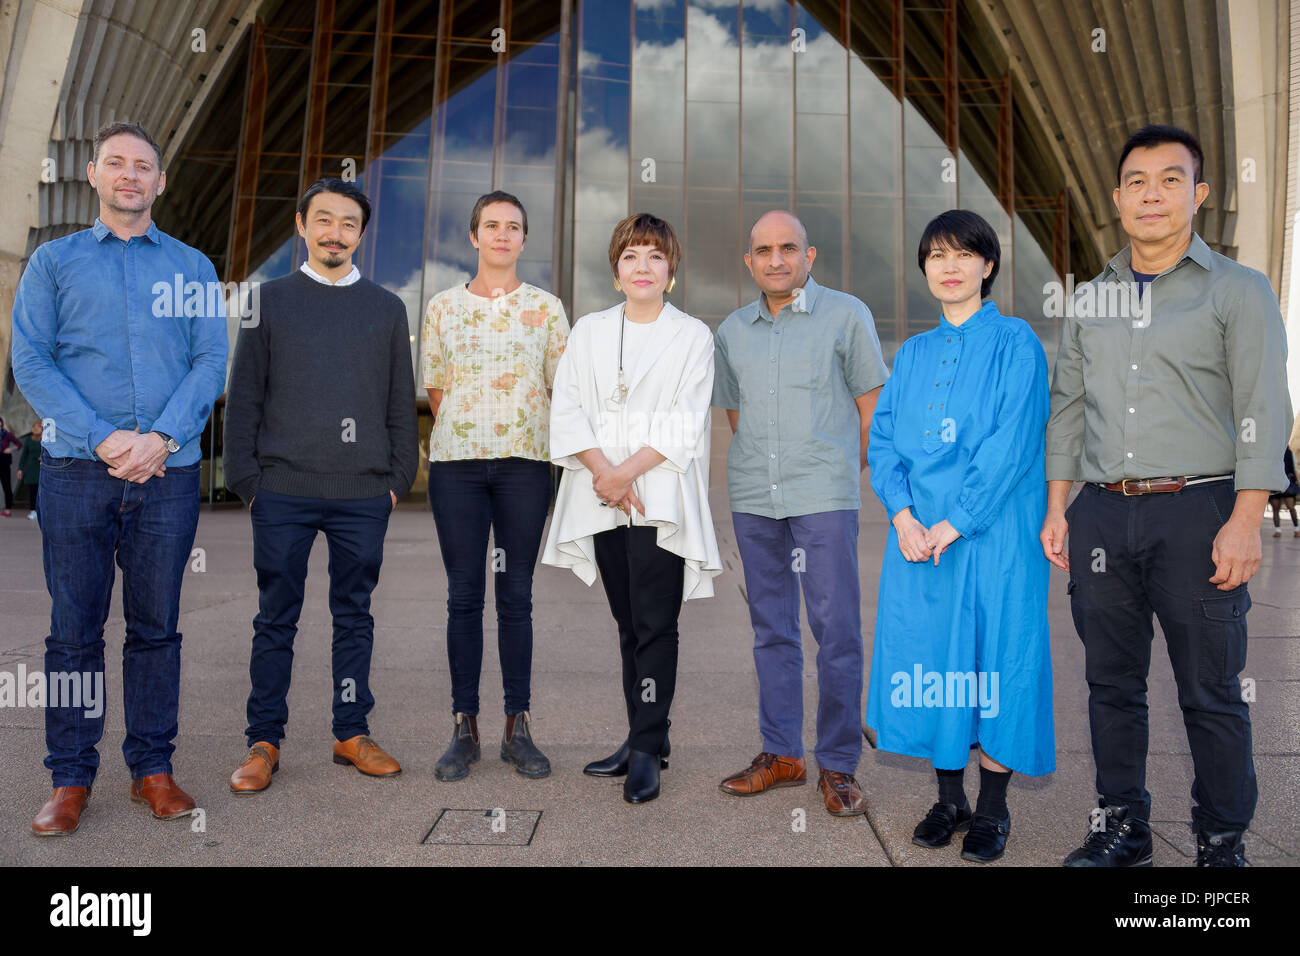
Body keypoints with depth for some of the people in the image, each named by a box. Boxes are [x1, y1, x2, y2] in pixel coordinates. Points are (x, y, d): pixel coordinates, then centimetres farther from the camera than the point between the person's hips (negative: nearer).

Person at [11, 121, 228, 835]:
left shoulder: (192, 266, 13)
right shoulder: (54, 260, 12)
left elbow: (212, 361, 3)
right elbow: (30, 361, 2)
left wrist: (161, 438, -11)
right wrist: (103, 439, -11)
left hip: (169, 471, 1)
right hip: (76, 470, 0)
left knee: (157, 625, 6)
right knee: (74, 628, 3)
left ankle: (152, 767, 17)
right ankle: (70, 777, 15)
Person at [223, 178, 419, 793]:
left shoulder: (386, 308, 12)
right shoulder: (271, 300, 8)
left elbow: (401, 403, 11)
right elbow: (244, 397, 6)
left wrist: (399, 478, 4)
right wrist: (246, 478, -1)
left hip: (364, 495, 1)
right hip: (283, 492, -1)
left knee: (355, 615, 8)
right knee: (276, 619, 5)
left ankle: (352, 732, 20)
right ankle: (264, 741, 16)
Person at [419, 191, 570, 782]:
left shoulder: (546, 307, 9)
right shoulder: (443, 307, 11)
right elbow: (436, 389, 13)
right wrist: (468, 433, 7)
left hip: (525, 462, 0)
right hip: (456, 464, 1)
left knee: (516, 595, 2)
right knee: (464, 594, 1)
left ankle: (518, 727, 10)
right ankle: (464, 728, 10)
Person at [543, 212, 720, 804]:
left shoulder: (693, 336, 5)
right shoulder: (588, 332, 15)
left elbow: (685, 425, -5)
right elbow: (567, 409, 4)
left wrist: (628, 471, -15)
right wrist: (603, 471, -11)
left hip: (661, 500, -3)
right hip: (602, 502, 4)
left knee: (655, 623, -6)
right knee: (628, 622, 10)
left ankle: (647, 750, 2)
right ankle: (642, 739, 20)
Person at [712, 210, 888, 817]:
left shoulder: (847, 316, 2)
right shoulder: (732, 330, 13)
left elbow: (871, 407, 5)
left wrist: (842, 472, 7)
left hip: (824, 497, -4)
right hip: (752, 496, 4)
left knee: (836, 631, -4)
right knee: (772, 630, 9)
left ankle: (838, 766, 9)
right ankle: (780, 755, 21)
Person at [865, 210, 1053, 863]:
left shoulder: (1015, 343, -1)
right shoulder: (912, 354, 13)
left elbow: (1011, 445, -11)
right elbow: (883, 440, 7)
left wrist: (954, 524, -16)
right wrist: (902, 515, -9)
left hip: (991, 533, -4)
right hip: (918, 535, 4)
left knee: (991, 660, 1)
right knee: (928, 655, 7)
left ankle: (993, 809, 17)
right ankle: (949, 797, 23)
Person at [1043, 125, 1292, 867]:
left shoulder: (1238, 290, 2)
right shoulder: (1092, 299, 14)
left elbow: (1262, 413, -5)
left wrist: (1244, 523, -14)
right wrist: (1057, 509, 8)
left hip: (1197, 510, -4)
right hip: (1102, 513, 4)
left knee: (1211, 694, 3)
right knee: (1113, 685, 10)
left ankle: (1222, 844, 19)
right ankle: (1122, 828, 23)